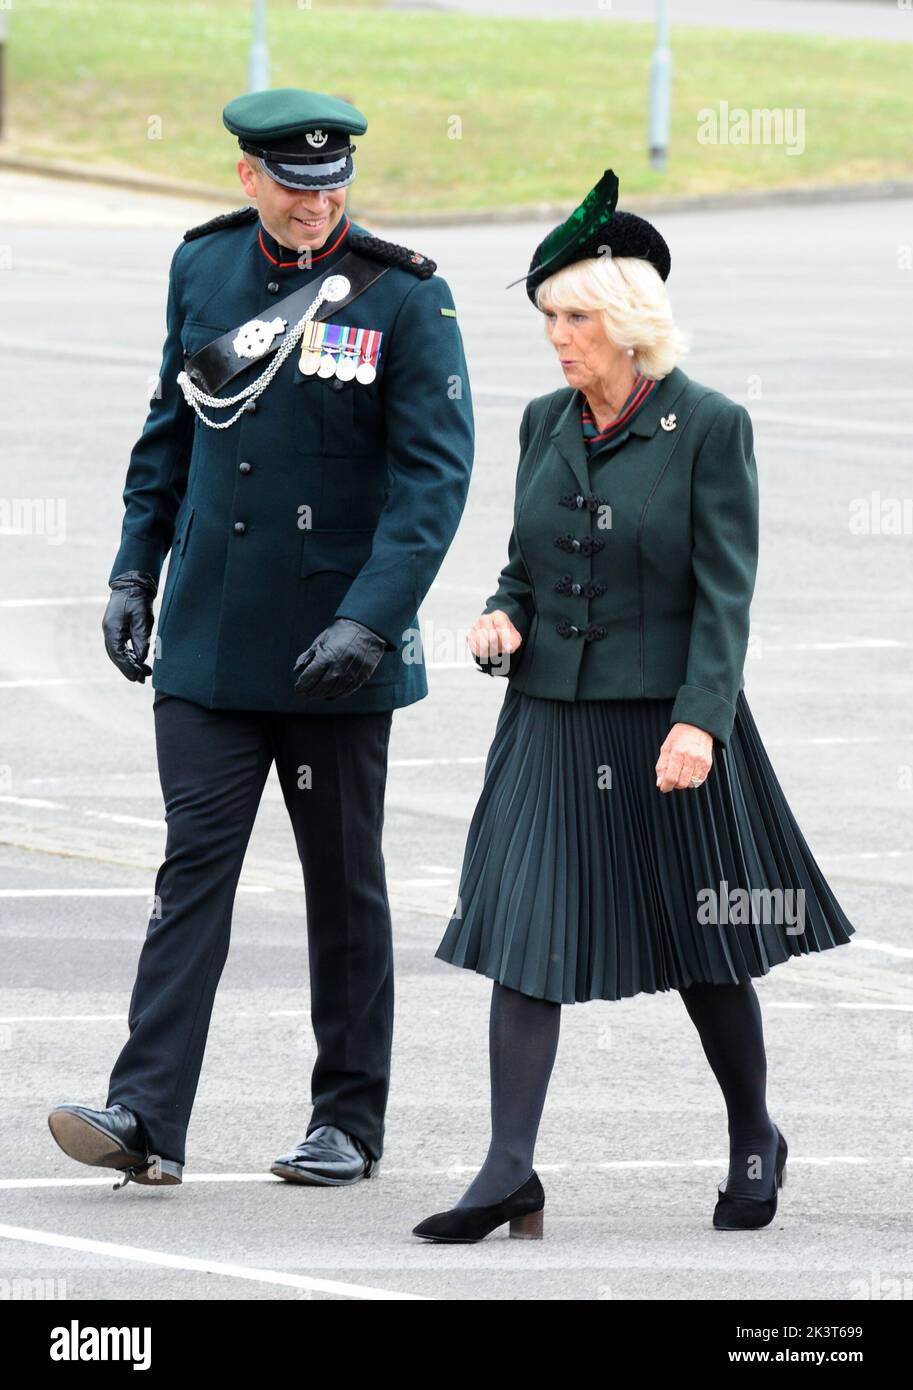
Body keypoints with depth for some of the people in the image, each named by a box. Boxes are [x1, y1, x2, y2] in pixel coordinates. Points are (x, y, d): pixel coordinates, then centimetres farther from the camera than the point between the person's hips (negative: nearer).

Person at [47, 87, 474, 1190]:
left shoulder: (404, 297, -8)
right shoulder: (204, 268, 6)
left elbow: (434, 476, -13)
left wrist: (368, 622, -22)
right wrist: (135, 572, 11)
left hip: (336, 654, -3)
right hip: (208, 640, 3)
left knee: (343, 881, 7)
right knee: (194, 864, -4)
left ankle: (349, 1122, 17)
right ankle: (145, 1119, -10)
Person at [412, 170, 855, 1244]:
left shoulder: (709, 429, -8)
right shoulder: (546, 424, 8)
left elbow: (724, 592, -11)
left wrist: (699, 719, -20)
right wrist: (504, 620, -4)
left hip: (667, 722, -5)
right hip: (552, 722, 5)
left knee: (706, 950, 8)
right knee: (521, 934, -7)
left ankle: (755, 1144, 28)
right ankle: (509, 1174, -8)